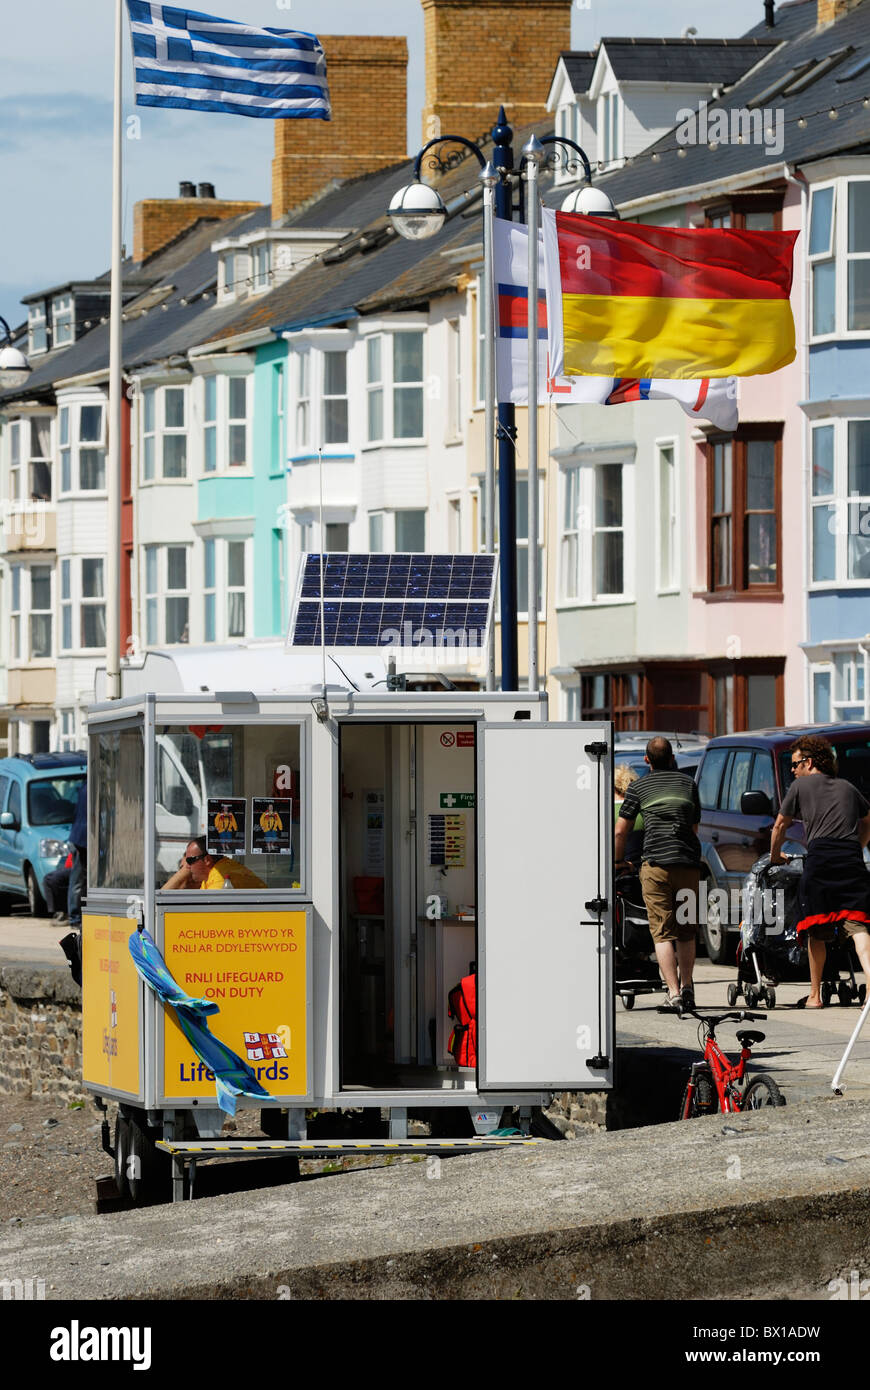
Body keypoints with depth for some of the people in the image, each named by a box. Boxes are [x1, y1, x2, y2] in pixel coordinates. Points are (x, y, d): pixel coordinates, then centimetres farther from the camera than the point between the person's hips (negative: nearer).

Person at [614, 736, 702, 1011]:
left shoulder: (639, 787, 7)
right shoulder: (687, 783, 15)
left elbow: (620, 831, 5)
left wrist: (618, 860, 19)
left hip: (656, 864, -3)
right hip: (689, 863, 3)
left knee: (663, 933, -4)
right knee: (686, 931, 16)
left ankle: (673, 993, -13)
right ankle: (687, 986, 16)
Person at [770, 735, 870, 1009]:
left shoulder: (801, 786, 14)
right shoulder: (847, 788, 25)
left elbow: (779, 826, 21)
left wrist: (775, 856, 38)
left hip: (820, 857, -3)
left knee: (816, 932, 7)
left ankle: (814, 995, 13)